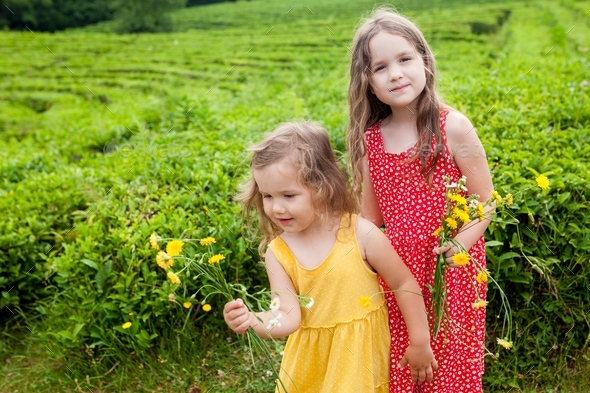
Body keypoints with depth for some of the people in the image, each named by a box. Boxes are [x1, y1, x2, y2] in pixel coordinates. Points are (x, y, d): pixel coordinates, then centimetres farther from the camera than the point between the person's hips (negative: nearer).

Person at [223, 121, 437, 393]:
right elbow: (289, 317, -15)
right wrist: (252, 320, -35)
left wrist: (420, 343, -2)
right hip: (309, 360, 3)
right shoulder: (277, 253, -10)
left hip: (360, 355, -2)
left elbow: (405, 284, -8)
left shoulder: (361, 234, -18)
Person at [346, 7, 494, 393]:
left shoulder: (453, 127, -11)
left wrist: (460, 242, -22)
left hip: (451, 271, -3)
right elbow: (369, 216, 7)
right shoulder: (370, 139, -1)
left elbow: (484, 201, -8)